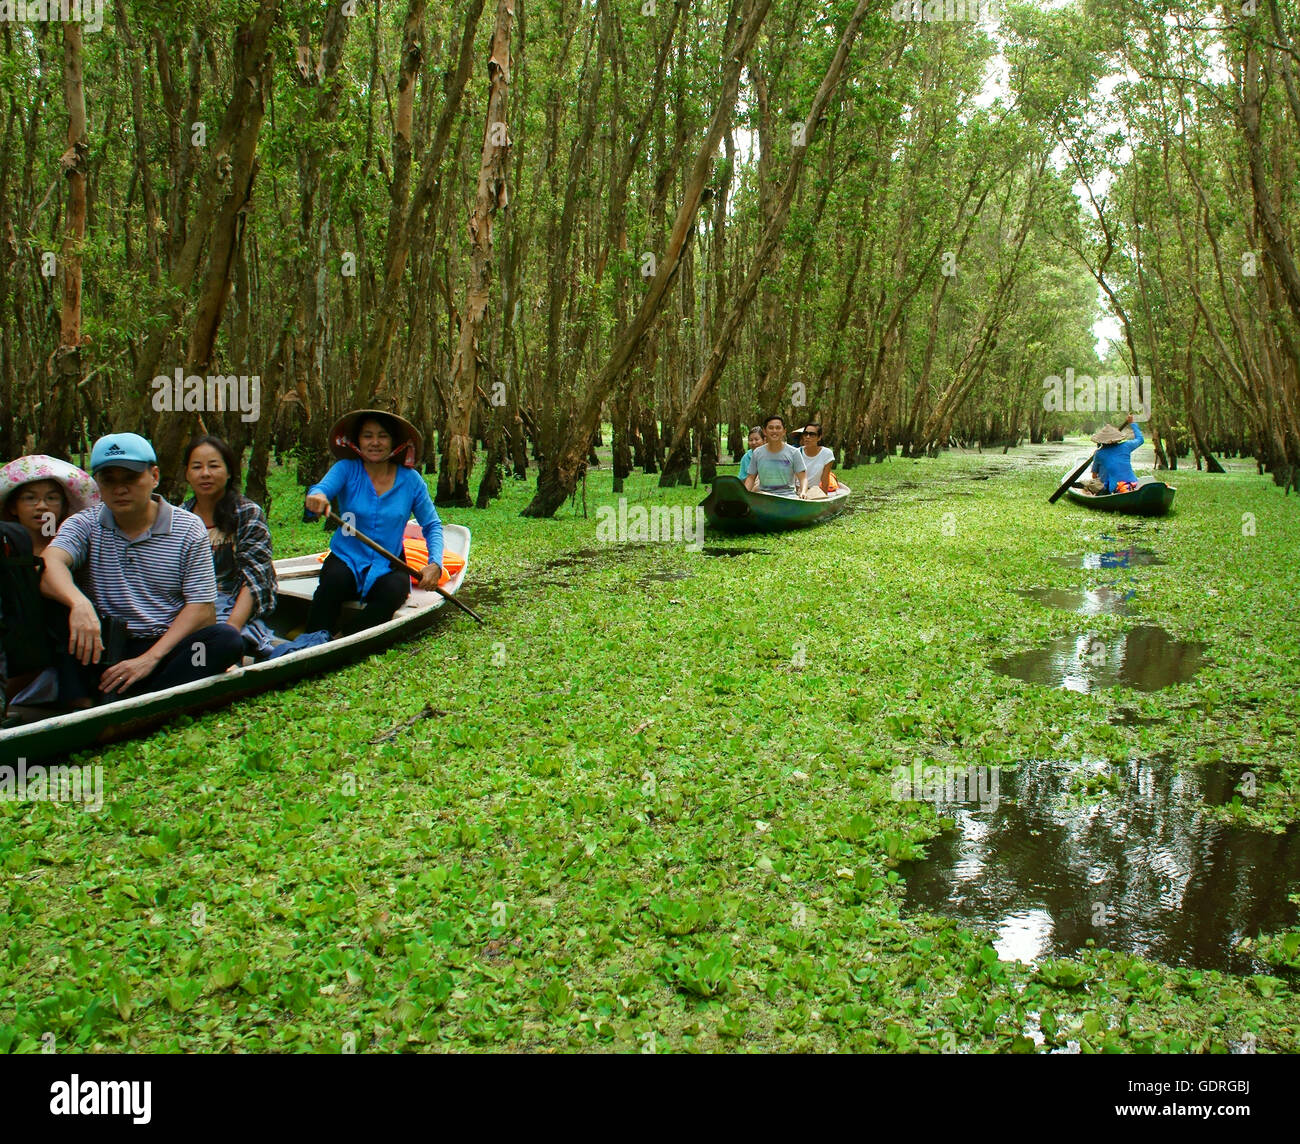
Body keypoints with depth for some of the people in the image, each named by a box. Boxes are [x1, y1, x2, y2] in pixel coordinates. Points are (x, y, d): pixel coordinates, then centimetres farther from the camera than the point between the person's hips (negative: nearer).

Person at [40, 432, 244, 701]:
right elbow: (50, 563, -18)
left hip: (166, 646, -1)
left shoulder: (188, 529, 1)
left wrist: (150, 658, -17)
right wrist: (79, 603, -41)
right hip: (102, 646, 1)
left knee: (227, 639, -29)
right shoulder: (85, 524, 4)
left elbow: (201, 608, -5)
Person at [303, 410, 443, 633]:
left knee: (392, 591, -31)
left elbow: (432, 526, 8)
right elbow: (322, 488, -22)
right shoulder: (346, 469, -1)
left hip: (389, 566, 1)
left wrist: (435, 564, -10)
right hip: (347, 559, 0)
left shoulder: (410, 480, 1)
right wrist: (316, 497, -48)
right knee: (335, 580, -32)